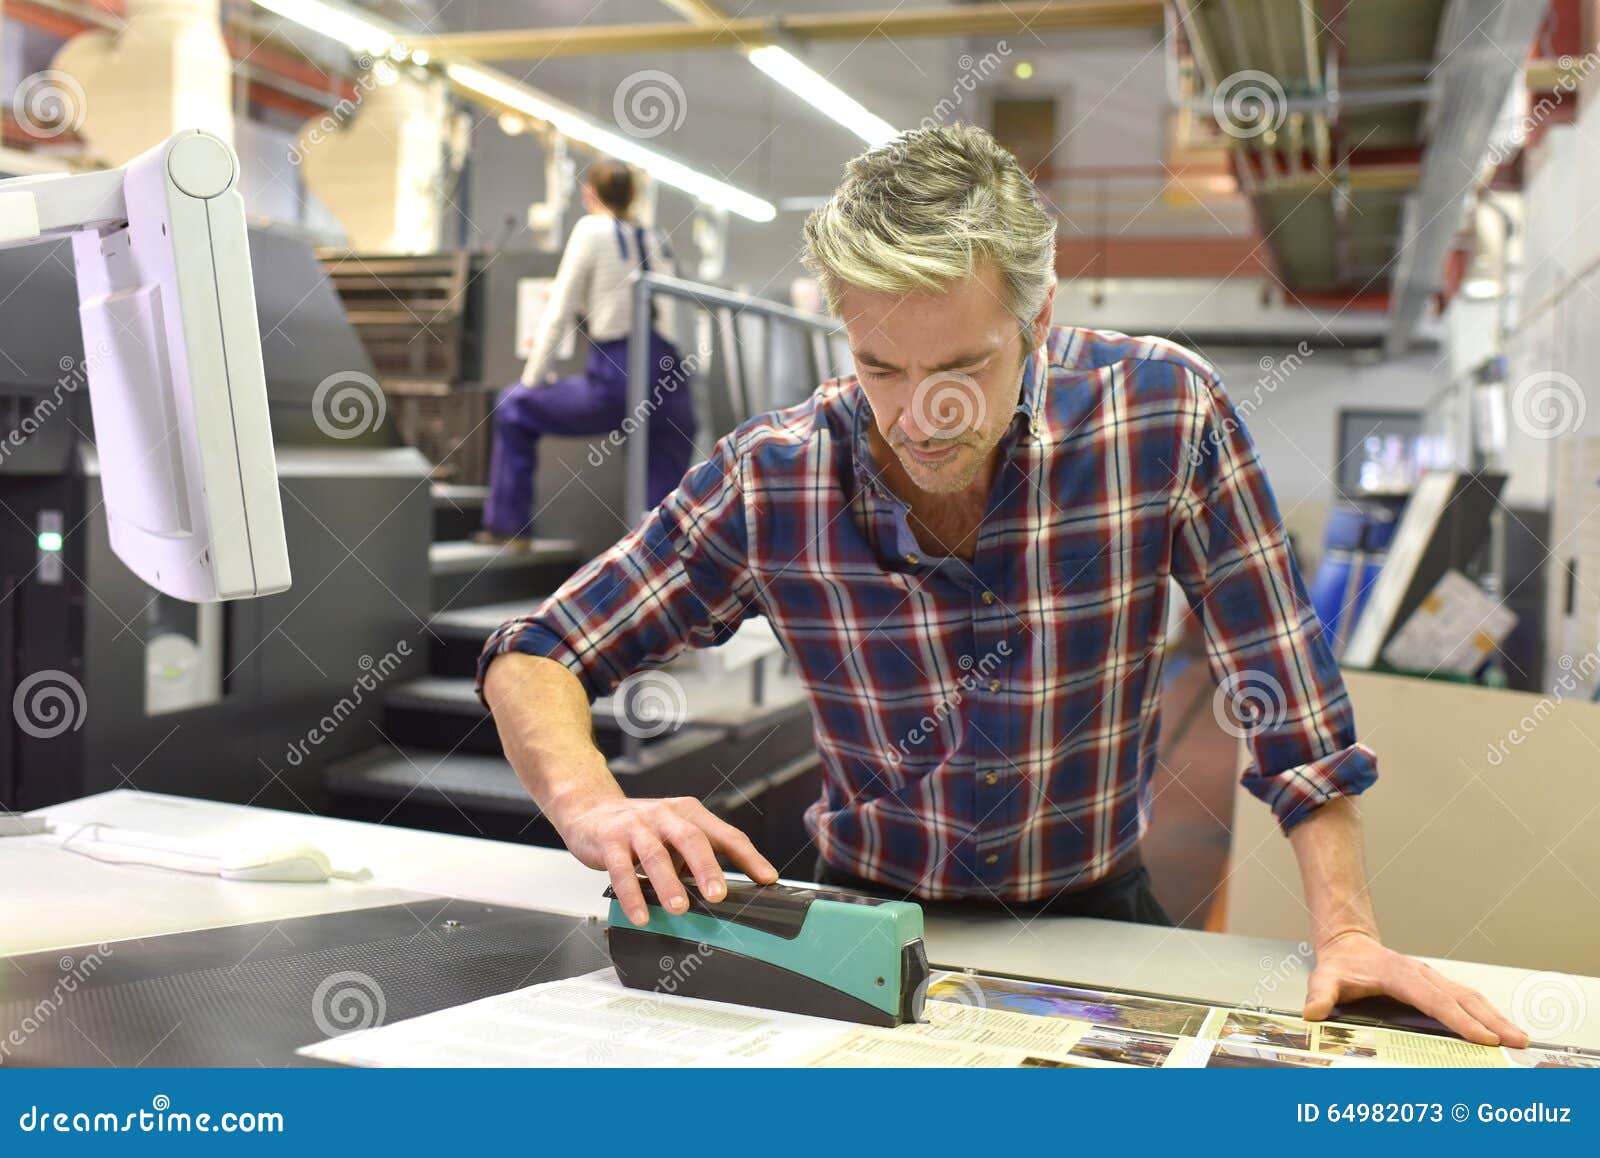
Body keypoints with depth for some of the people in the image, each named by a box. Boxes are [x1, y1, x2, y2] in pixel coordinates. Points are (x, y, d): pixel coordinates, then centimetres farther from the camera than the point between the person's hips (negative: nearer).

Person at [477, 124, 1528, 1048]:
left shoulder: (1165, 410, -17)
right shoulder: (772, 480, -16)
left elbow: (1285, 686, -9)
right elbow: (534, 658, -8)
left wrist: (1347, 929, -14)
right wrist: (594, 809, -28)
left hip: (1096, 916, 1)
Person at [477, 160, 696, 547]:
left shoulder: (593, 229, 2)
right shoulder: (657, 238, 17)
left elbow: (559, 311, 2)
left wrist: (534, 376, 11)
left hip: (615, 383, -5)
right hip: (672, 385, 5)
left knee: (513, 406, 20)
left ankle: (509, 525, 25)